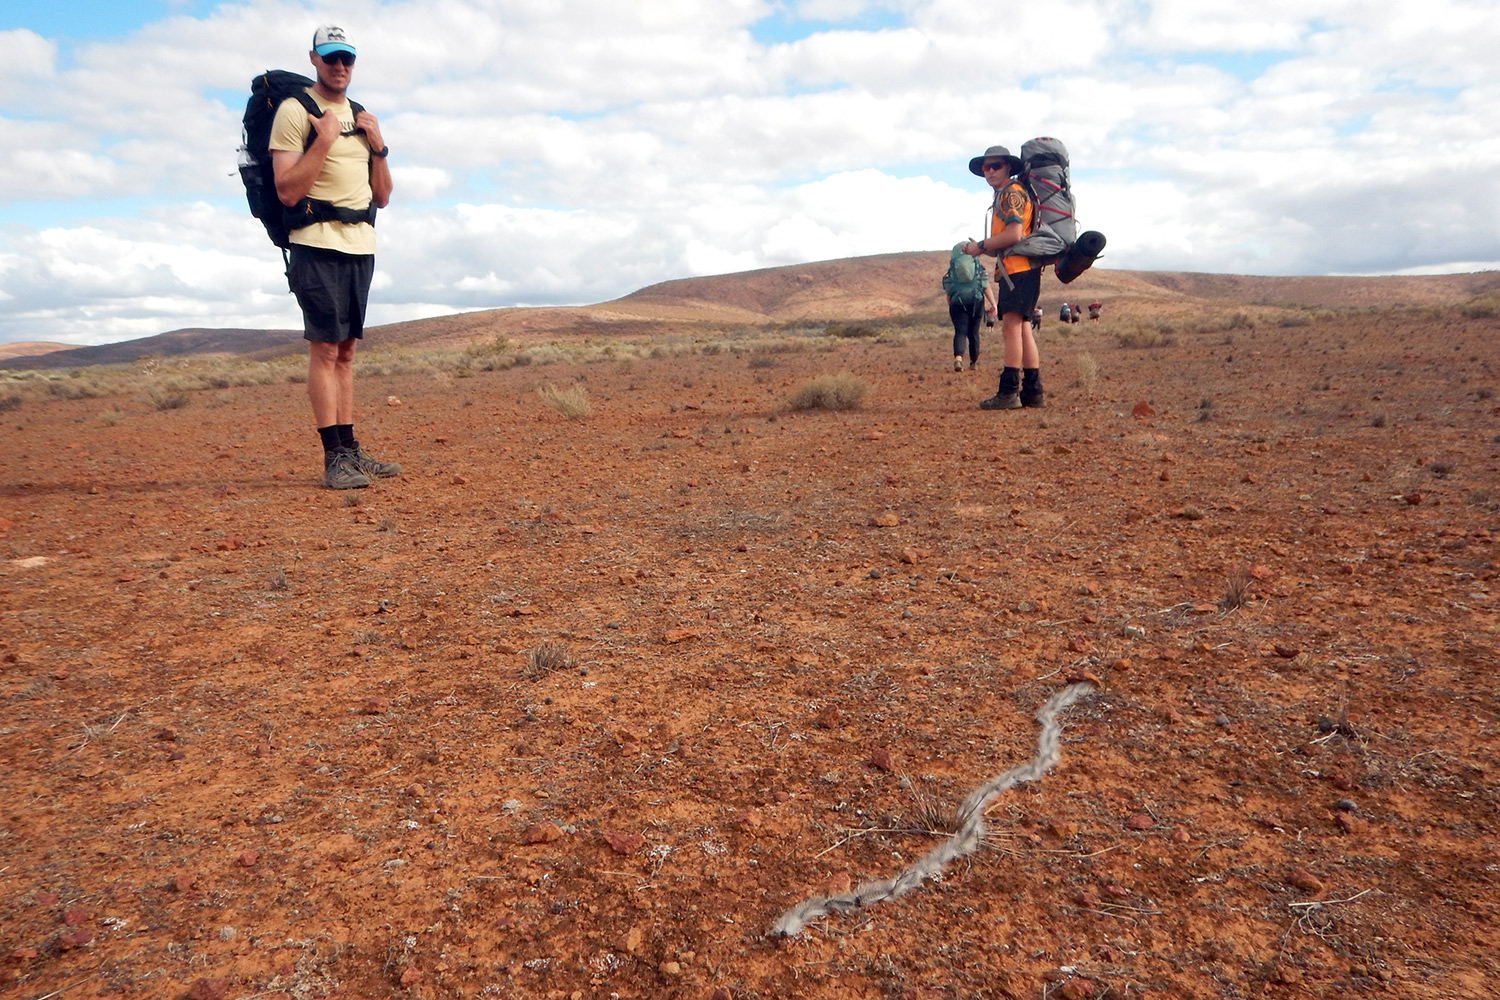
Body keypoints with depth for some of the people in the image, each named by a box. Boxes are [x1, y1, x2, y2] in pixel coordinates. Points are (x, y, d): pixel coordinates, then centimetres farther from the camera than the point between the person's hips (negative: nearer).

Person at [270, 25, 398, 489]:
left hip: (362, 246, 7)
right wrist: (324, 140, -15)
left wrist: (378, 146, 4)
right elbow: (287, 192, -12)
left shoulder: (359, 117, 18)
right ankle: (334, 458, -9)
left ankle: (350, 449, 12)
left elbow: (382, 196, 17)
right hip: (319, 246, -7)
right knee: (324, 349, -9)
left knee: (345, 350, 9)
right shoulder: (294, 110, -3)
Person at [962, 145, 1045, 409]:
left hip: (1019, 268, -11)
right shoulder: (1002, 196, 24)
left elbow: (1014, 234, -18)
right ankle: (1033, 391, 12)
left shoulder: (1012, 193, -7)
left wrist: (981, 246, -9)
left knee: (1011, 326, -15)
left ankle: (1009, 392, -18)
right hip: (1012, 269, 11)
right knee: (1022, 329, 10)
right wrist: (981, 249, 10)